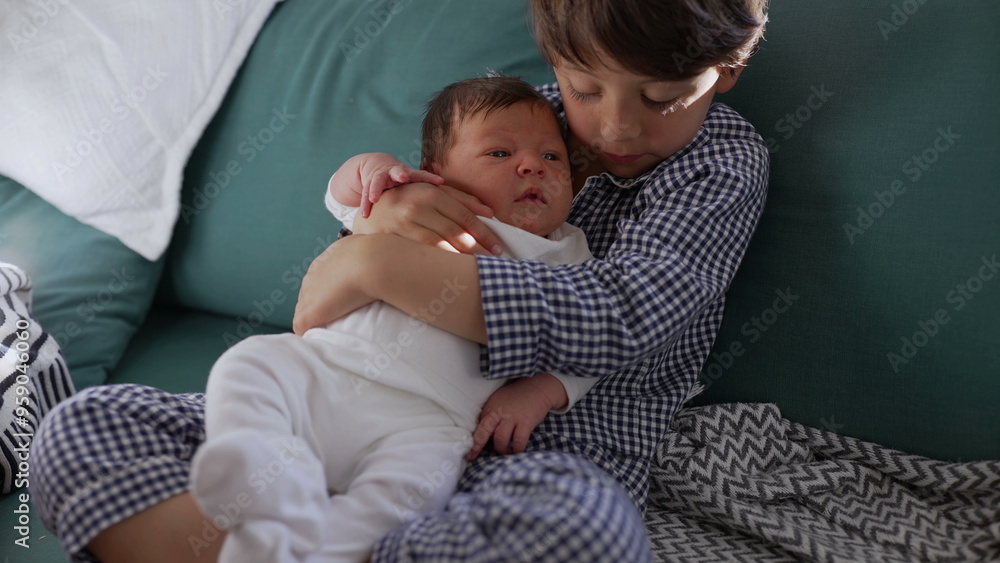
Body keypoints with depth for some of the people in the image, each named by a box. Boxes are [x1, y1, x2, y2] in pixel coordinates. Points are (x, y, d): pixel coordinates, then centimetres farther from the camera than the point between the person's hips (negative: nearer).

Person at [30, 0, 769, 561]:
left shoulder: (727, 163, 1)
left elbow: (624, 319, -18)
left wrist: (379, 261, -18)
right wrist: (384, 211, -9)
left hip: (546, 456, -4)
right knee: (82, 424, -8)